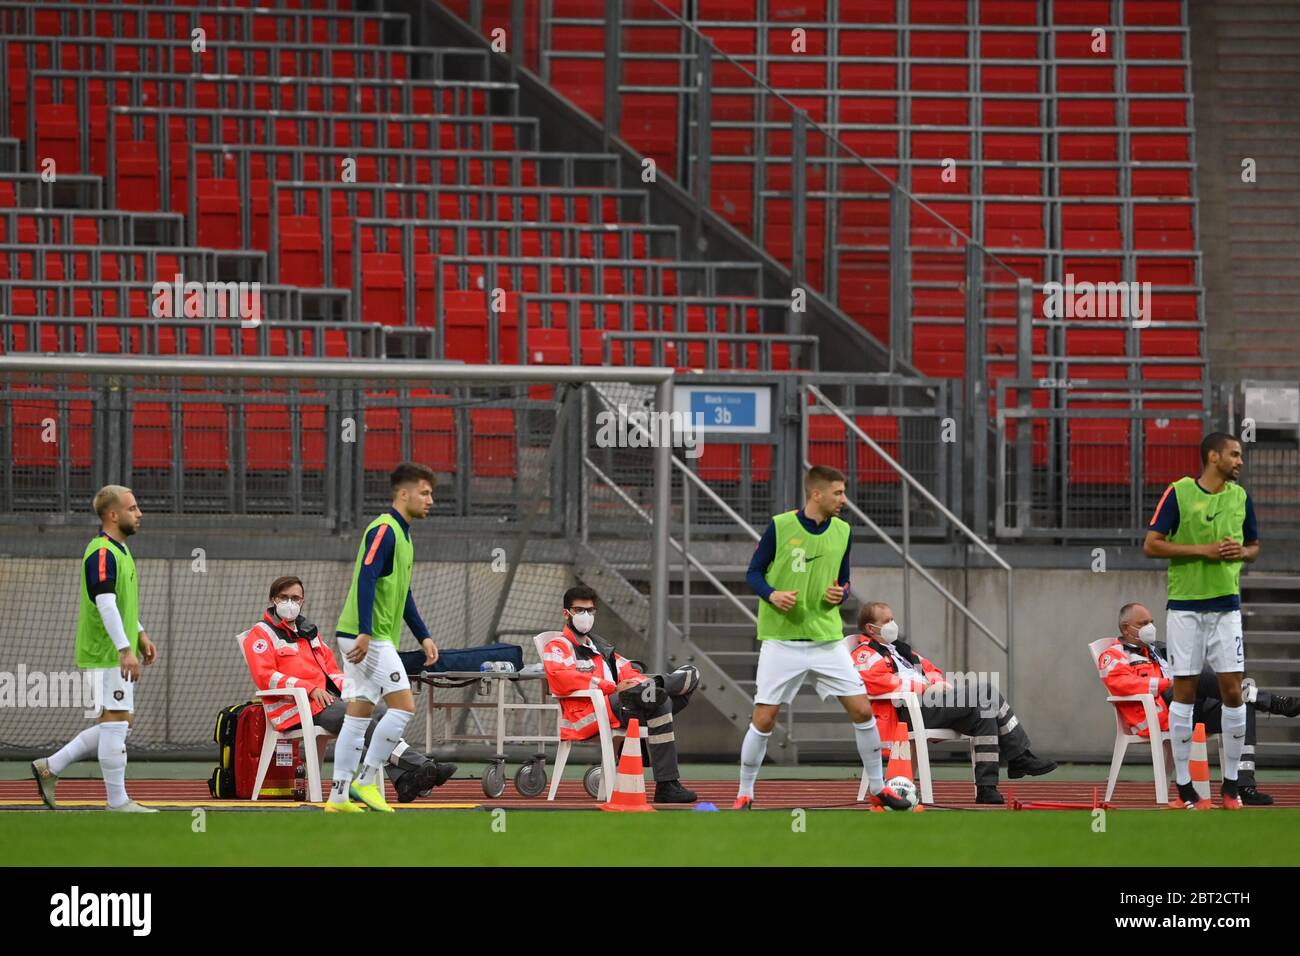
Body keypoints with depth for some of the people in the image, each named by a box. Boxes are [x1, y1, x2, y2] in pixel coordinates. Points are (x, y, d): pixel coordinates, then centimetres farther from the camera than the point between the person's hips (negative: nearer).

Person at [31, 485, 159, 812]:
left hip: (118, 653, 10)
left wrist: (140, 635, 20)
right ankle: (118, 802, -2)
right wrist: (126, 650, -29)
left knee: (119, 725, 13)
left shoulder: (118, 550, 16)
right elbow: (105, 604, -25)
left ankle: (50, 767, 18)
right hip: (107, 654, -10)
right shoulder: (101, 553, -17)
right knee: (116, 721, -6)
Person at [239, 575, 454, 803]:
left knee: (382, 713, -17)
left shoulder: (308, 631, 28)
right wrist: (310, 688, -19)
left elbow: (331, 668, 29)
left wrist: (346, 688, 5)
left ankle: (403, 780, -35)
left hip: (329, 696, 8)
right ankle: (422, 767, -38)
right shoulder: (261, 634, 4)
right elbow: (265, 677, -10)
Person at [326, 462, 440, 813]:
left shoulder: (401, 535, 19)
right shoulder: (384, 530, -12)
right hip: (367, 636, -10)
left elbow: (402, 594, 26)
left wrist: (424, 637, 22)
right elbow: (366, 579, -22)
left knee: (359, 715, 7)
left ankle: (339, 797, 7)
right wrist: (365, 632, -29)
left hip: (369, 639, 10)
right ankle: (365, 781, -7)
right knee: (404, 705, -10)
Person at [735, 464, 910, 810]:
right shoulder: (780, 527, -8)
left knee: (862, 710, -1)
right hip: (782, 641, -4)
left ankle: (877, 788, 14)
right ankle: (744, 795, 12)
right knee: (763, 719, -4)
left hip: (827, 638, 4)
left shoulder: (842, 531, 4)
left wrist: (839, 594, -8)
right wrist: (772, 595, -20)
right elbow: (753, 573, -1)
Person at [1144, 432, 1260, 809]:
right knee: (1184, 693, 0)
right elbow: (1151, 545, -9)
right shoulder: (1178, 493, -6)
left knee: (1232, 692, -1)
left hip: (1226, 606, 3)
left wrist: (1240, 552, -6)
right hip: (1185, 606, -3)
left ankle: (1231, 784, 8)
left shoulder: (1241, 496, 7)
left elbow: (1254, 546, 18)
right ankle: (1183, 785, 6)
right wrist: (1204, 550, -16)